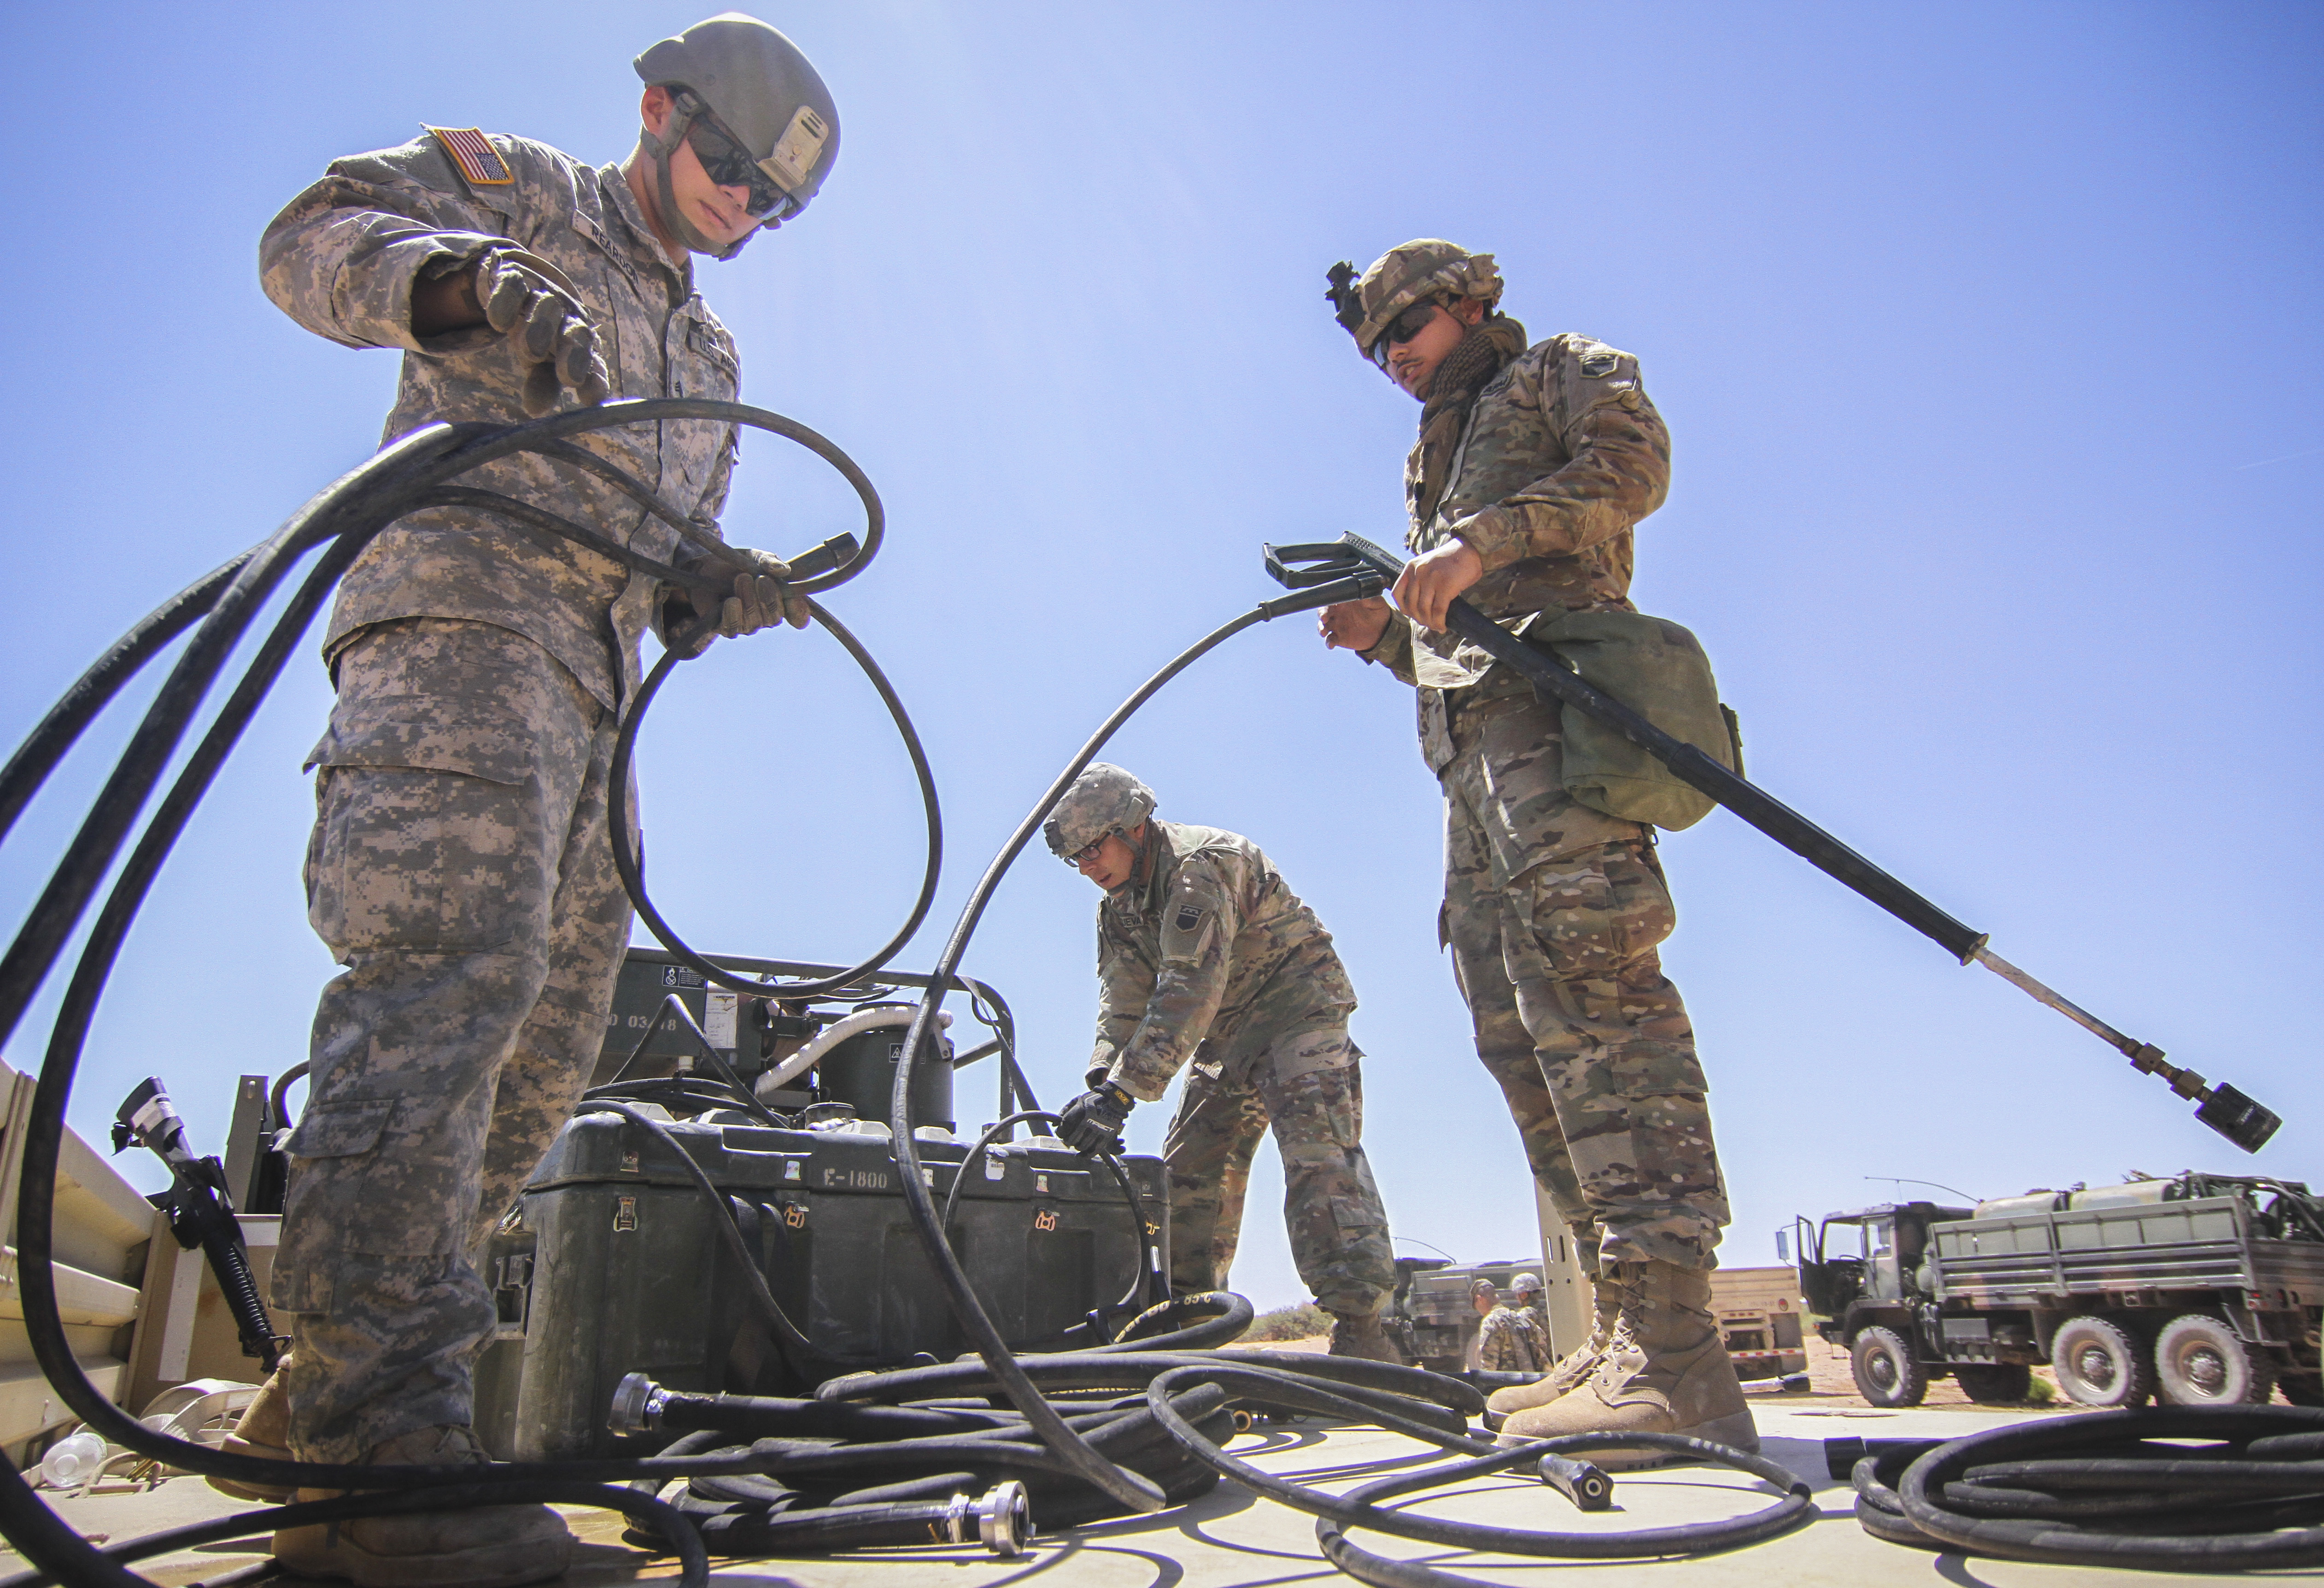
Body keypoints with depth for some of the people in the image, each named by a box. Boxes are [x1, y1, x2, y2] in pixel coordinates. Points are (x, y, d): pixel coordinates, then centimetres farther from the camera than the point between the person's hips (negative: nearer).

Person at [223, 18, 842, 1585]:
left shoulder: (712, 353, 32)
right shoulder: (512, 183, 14)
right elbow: (308, 234, 0)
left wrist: (715, 585, 5)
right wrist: (459, 274, -19)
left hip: (590, 682, 8)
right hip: (460, 612, -8)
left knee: (549, 1045, 2)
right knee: (452, 963, -26)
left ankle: (323, 1396, 10)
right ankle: (378, 1437, -26)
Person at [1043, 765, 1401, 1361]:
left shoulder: (1201, 864, -25)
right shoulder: (1118, 908, 4)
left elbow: (1189, 994, -35)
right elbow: (1123, 1009, -2)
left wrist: (1121, 1092, -40)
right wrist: (1098, 1089, -20)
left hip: (1297, 1010, -9)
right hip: (1226, 1034, 9)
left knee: (1318, 1153, -23)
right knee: (1188, 1170, 4)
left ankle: (1359, 1327, -28)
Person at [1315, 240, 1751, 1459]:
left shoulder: (1563, 371, 19)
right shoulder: (1436, 466, 38)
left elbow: (1633, 463, -4)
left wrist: (1482, 542, -13)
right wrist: (1383, 635, 13)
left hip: (1557, 695, -8)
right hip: (1472, 740, 8)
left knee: (1589, 980, -24)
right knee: (1517, 1029, -2)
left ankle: (1673, 1339, -30)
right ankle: (1627, 1341, -2)